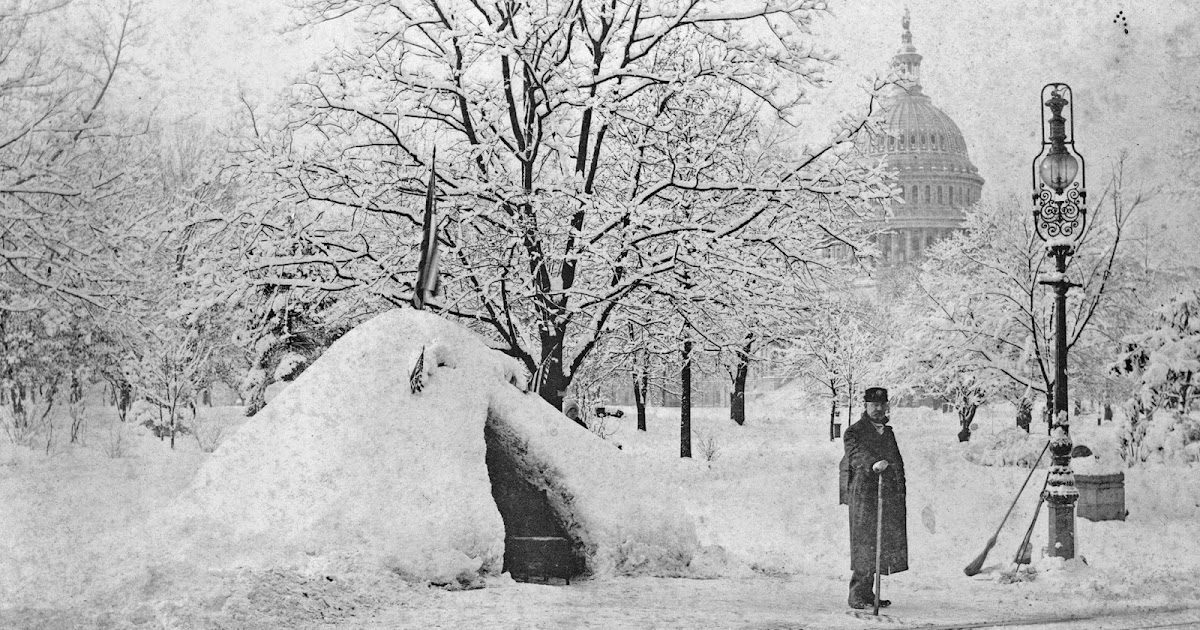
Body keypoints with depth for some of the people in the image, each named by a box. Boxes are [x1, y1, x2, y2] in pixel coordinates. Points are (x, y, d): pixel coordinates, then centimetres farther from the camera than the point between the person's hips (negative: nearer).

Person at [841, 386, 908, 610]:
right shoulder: (853, 432, -2)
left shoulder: (888, 432, 20)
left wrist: (900, 495, 18)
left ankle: (867, 594, 15)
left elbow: (898, 463, 24)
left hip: (890, 497, 7)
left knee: (885, 545, 7)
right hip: (864, 496, -7)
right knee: (864, 545, -9)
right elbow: (857, 453, -22)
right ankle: (857, 595, -5)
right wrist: (873, 464, -42)